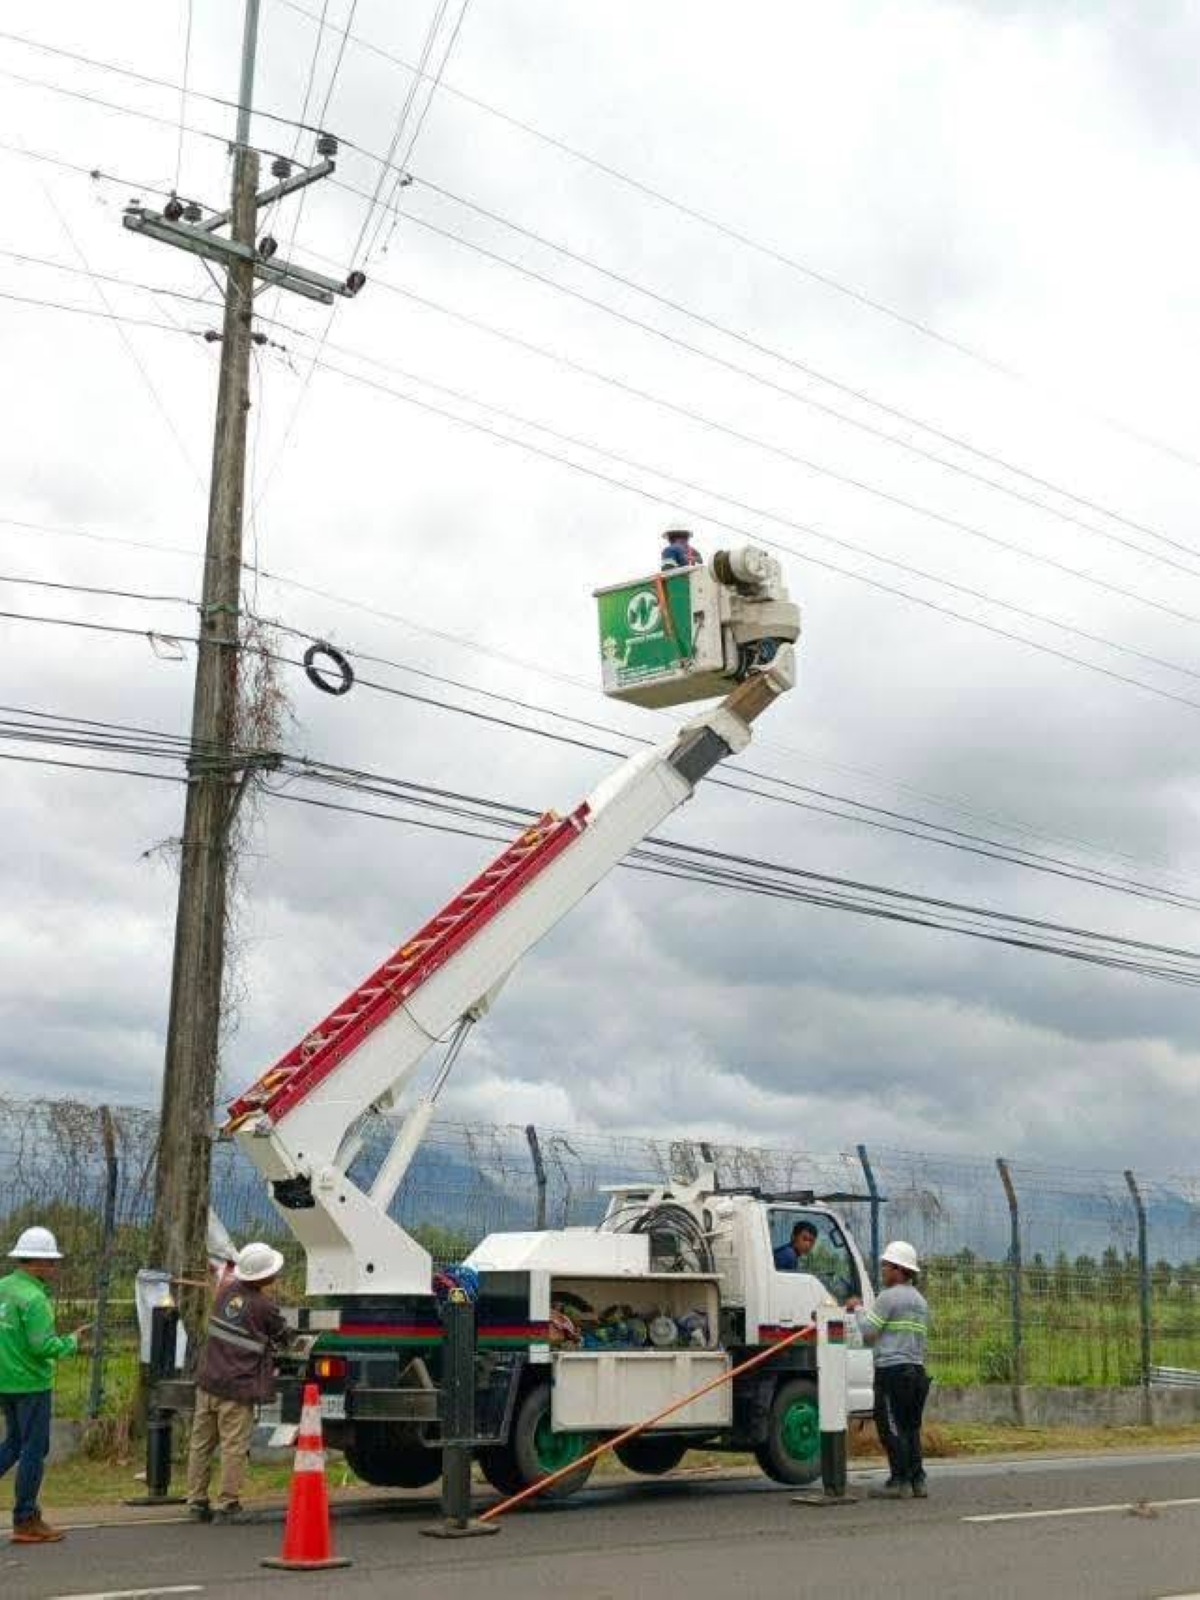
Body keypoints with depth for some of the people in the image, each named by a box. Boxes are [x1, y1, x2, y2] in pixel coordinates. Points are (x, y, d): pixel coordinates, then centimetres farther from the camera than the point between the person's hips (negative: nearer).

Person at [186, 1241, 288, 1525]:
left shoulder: (227, 1291, 4)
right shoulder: (264, 1307, -12)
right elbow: (282, 1336, 5)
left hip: (208, 1381, 7)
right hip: (237, 1389, -6)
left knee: (201, 1444, 14)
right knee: (234, 1448, 1)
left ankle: (196, 1502, 19)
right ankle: (226, 1506, 2)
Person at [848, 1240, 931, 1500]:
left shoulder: (889, 1297, -9)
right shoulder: (920, 1300, 19)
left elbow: (867, 1331, -10)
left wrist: (858, 1309, 8)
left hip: (892, 1370, -8)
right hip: (917, 1370, 9)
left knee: (891, 1428, -5)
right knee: (910, 1427, 12)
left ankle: (899, 1481, -6)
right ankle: (917, 1481, 10)